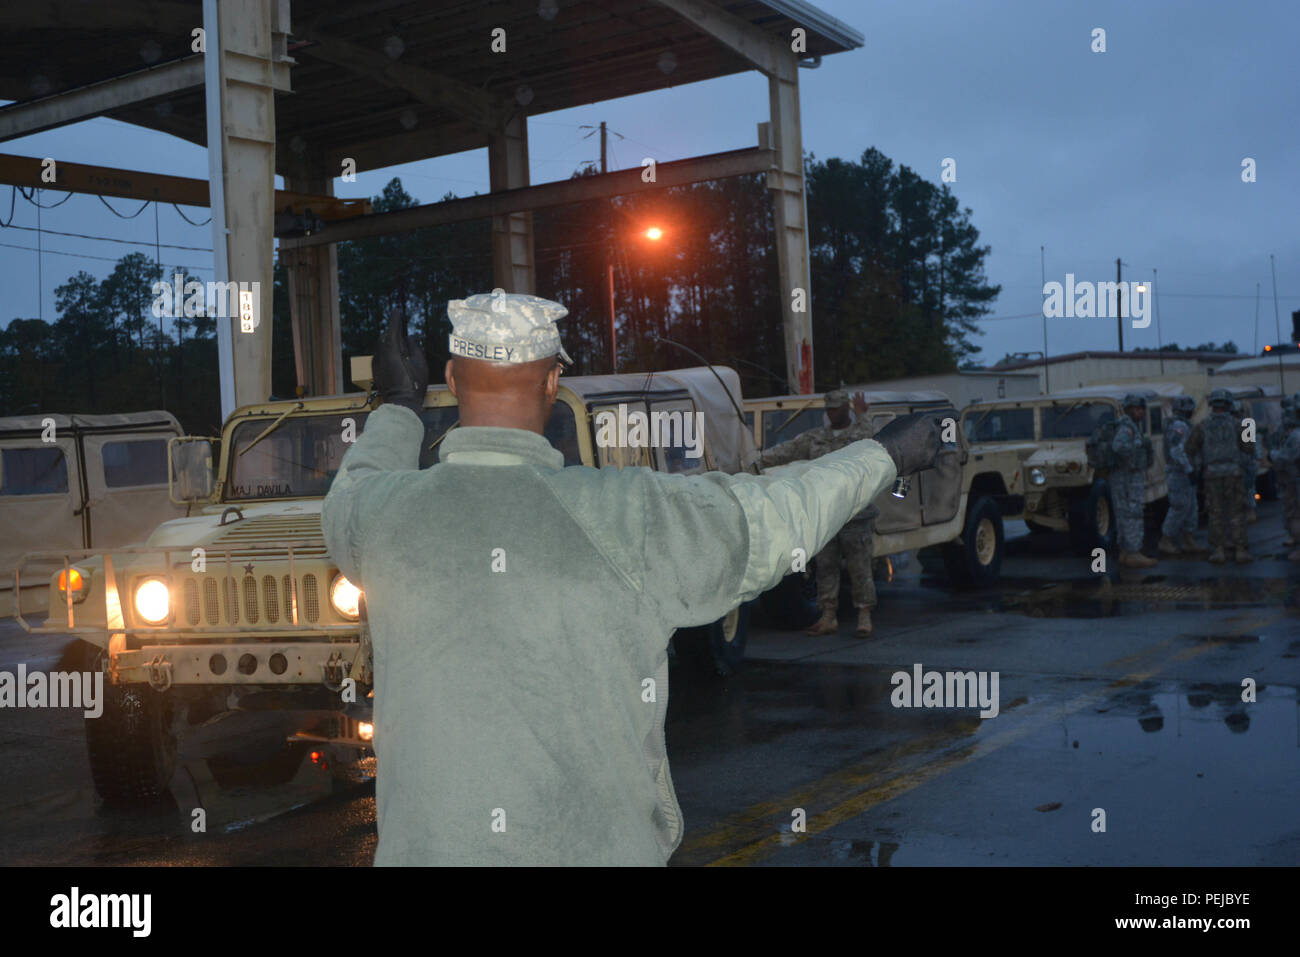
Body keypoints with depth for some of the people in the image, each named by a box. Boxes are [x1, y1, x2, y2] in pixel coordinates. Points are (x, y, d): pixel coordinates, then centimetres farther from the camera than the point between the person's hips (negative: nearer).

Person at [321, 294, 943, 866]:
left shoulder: (382, 514, -6)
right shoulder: (627, 517, -12)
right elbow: (778, 518, 3)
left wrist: (398, 405, 38)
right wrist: (885, 455, 20)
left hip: (425, 845, 2)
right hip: (599, 844, -2)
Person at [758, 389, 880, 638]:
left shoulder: (860, 432, 3)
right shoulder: (815, 437, 12)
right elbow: (786, 451, 2)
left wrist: (861, 417, -19)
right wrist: (758, 461, -11)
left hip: (855, 513, -4)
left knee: (860, 567, -1)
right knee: (825, 567, 6)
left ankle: (864, 617, 7)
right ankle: (829, 618, 12)